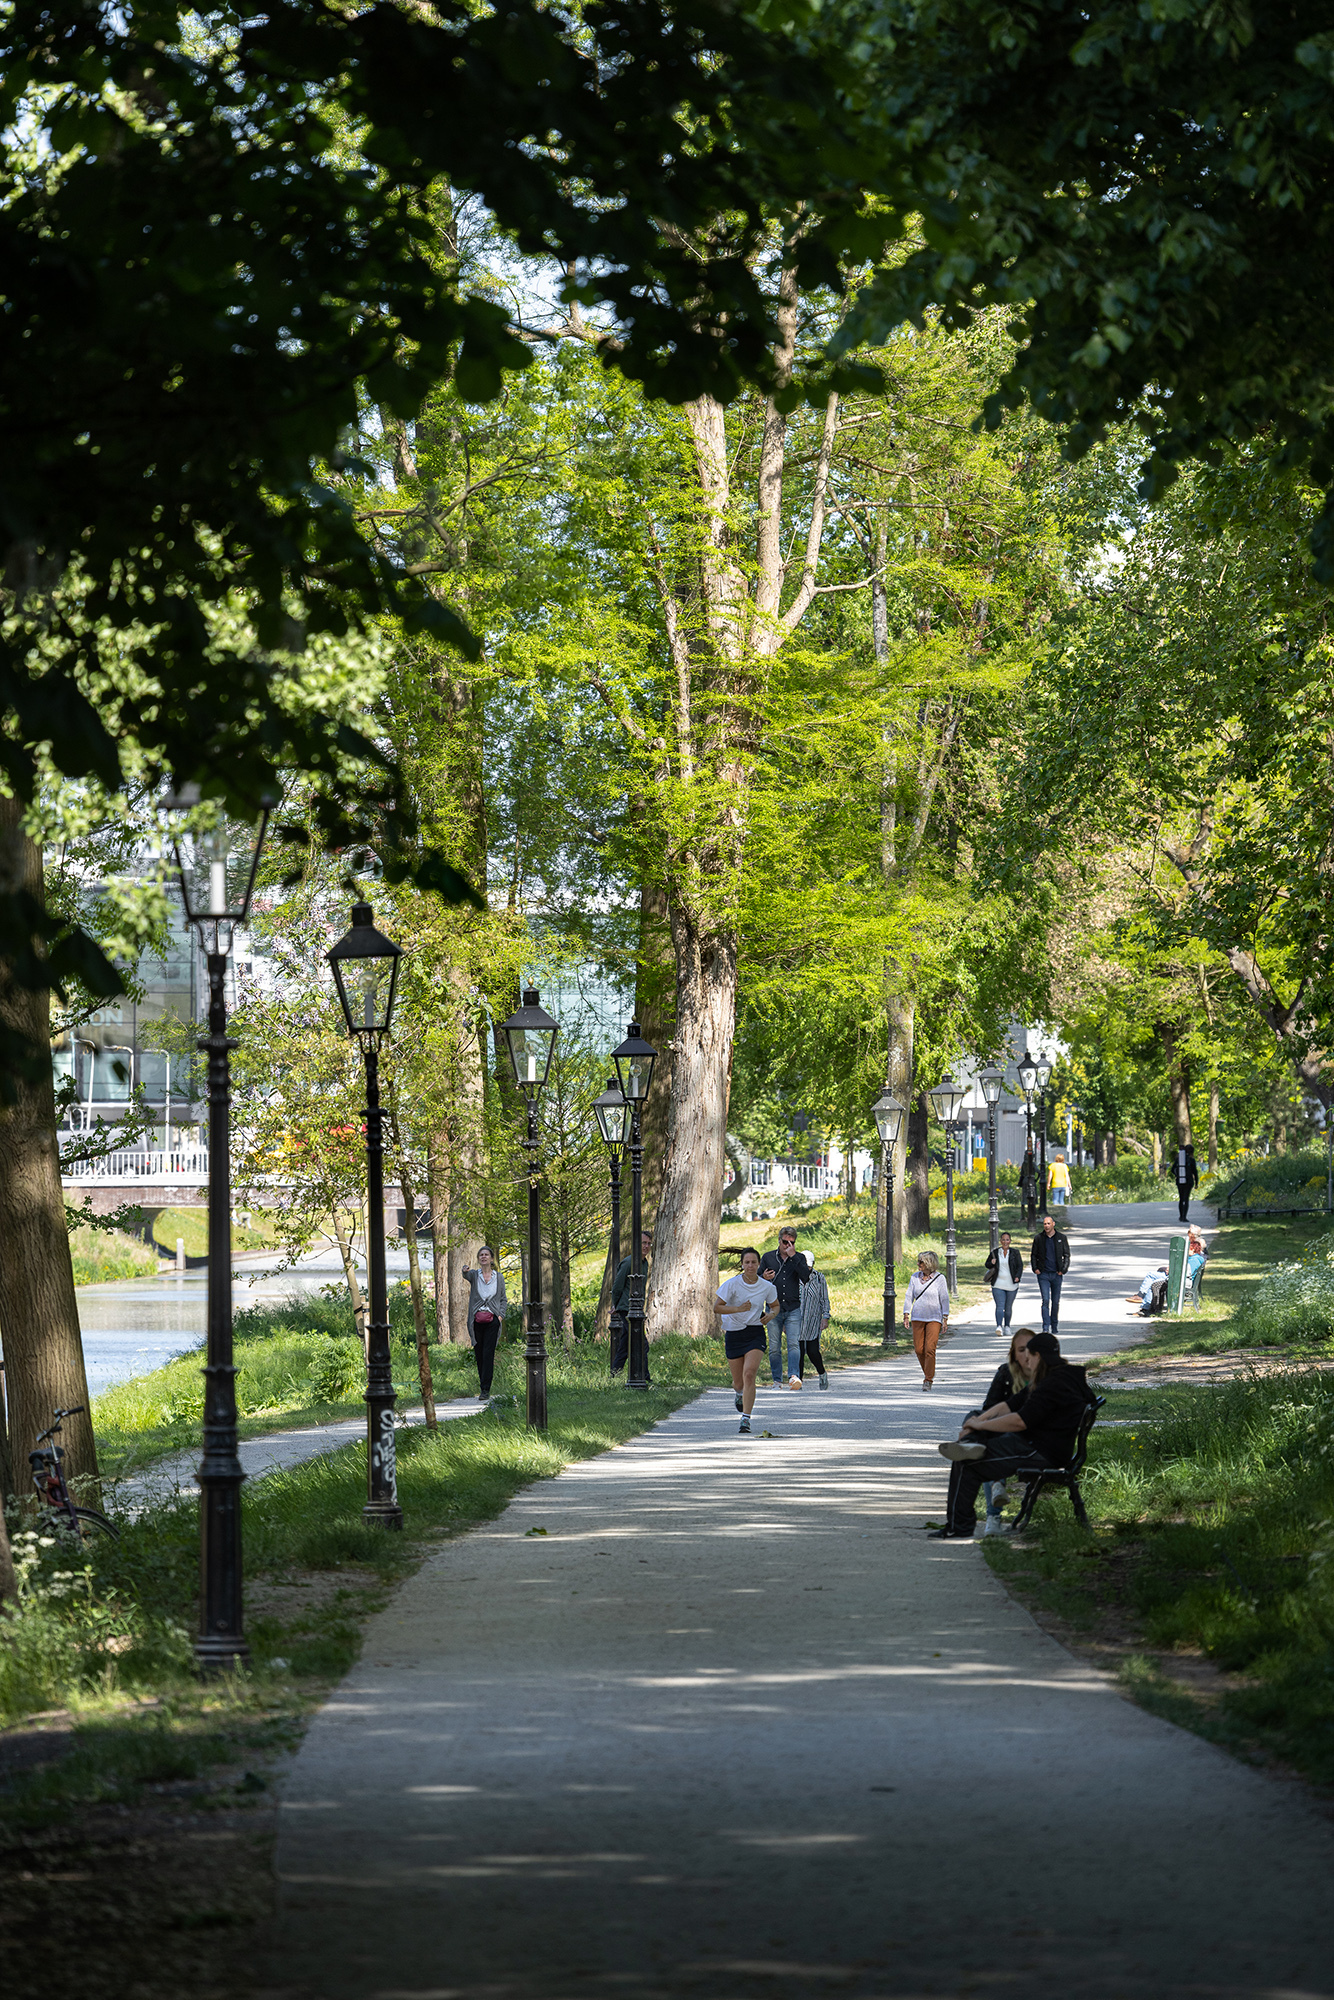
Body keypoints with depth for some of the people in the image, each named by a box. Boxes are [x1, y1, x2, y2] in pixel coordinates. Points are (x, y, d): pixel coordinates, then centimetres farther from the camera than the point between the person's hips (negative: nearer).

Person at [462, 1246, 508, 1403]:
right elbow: (467, 1275, -20)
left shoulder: (498, 1277, 8)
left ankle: (485, 1390, -11)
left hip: (492, 1320, -1)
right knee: (478, 1354, 5)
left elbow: (503, 1299, 13)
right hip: (476, 1319, 1)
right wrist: (465, 1270, -45)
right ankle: (483, 1384, 20)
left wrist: (501, 1315, -4)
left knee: (488, 1354, -9)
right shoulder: (474, 1275, 5)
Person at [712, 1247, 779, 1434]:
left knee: (749, 1374, -19)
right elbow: (716, 1307, -11)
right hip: (734, 1333, 0)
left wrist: (771, 1314, -7)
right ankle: (740, 1393, 49)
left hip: (755, 1333, 0)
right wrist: (739, 1309, -23)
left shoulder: (767, 1287, -2)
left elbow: (775, 1305, 16)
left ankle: (746, 1419, -17)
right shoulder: (732, 1284, -10)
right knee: (739, 1382, 9)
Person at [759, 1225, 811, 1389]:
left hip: (793, 1309, -1)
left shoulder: (799, 1259, 8)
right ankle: (777, 1380, 7)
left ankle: (794, 1376, -28)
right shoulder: (768, 1257, 10)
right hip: (774, 1309, 1)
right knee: (774, 1348, 1)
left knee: (794, 1344, -16)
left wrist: (793, 1256, -12)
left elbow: (806, 1278, -9)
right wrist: (764, 1277, -10)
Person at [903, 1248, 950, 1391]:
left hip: (934, 1319, -4)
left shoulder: (939, 1278, -3)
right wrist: (906, 1316, 6)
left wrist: (945, 1319, -4)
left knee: (929, 1349, -12)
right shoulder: (915, 1277, 6)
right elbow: (909, 1297, 11)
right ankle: (928, 1373, 24)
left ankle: (929, 1380, -7)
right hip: (917, 1318, 4)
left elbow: (944, 1299, 0)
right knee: (919, 1349, 2)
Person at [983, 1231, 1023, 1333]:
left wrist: (1017, 1277, -15)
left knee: (1008, 1307, 9)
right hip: (998, 1285, -1)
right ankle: (999, 1326, -24)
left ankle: (1007, 1326, 24)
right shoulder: (995, 1253, 6)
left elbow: (1020, 1266, 2)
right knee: (1000, 1306, -14)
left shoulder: (1015, 1253, 4)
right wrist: (992, 1263, -9)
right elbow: (987, 1265, 14)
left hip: (1011, 1285, 1)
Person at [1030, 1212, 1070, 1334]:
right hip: (1043, 1274, -1)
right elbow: (1034, 1255, 13)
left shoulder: (1062, 1238, 4)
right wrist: (1035, 1268, -2)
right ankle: (1045, 1327, -17)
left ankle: (1054, 1326, 19)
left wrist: (1063, 1270, -5)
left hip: (1056, 1274, 1)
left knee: (1056, 1301, 7)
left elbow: (1066, 1255, 7)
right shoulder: (1038, 1238, 5)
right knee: (1046, 1300, -13)